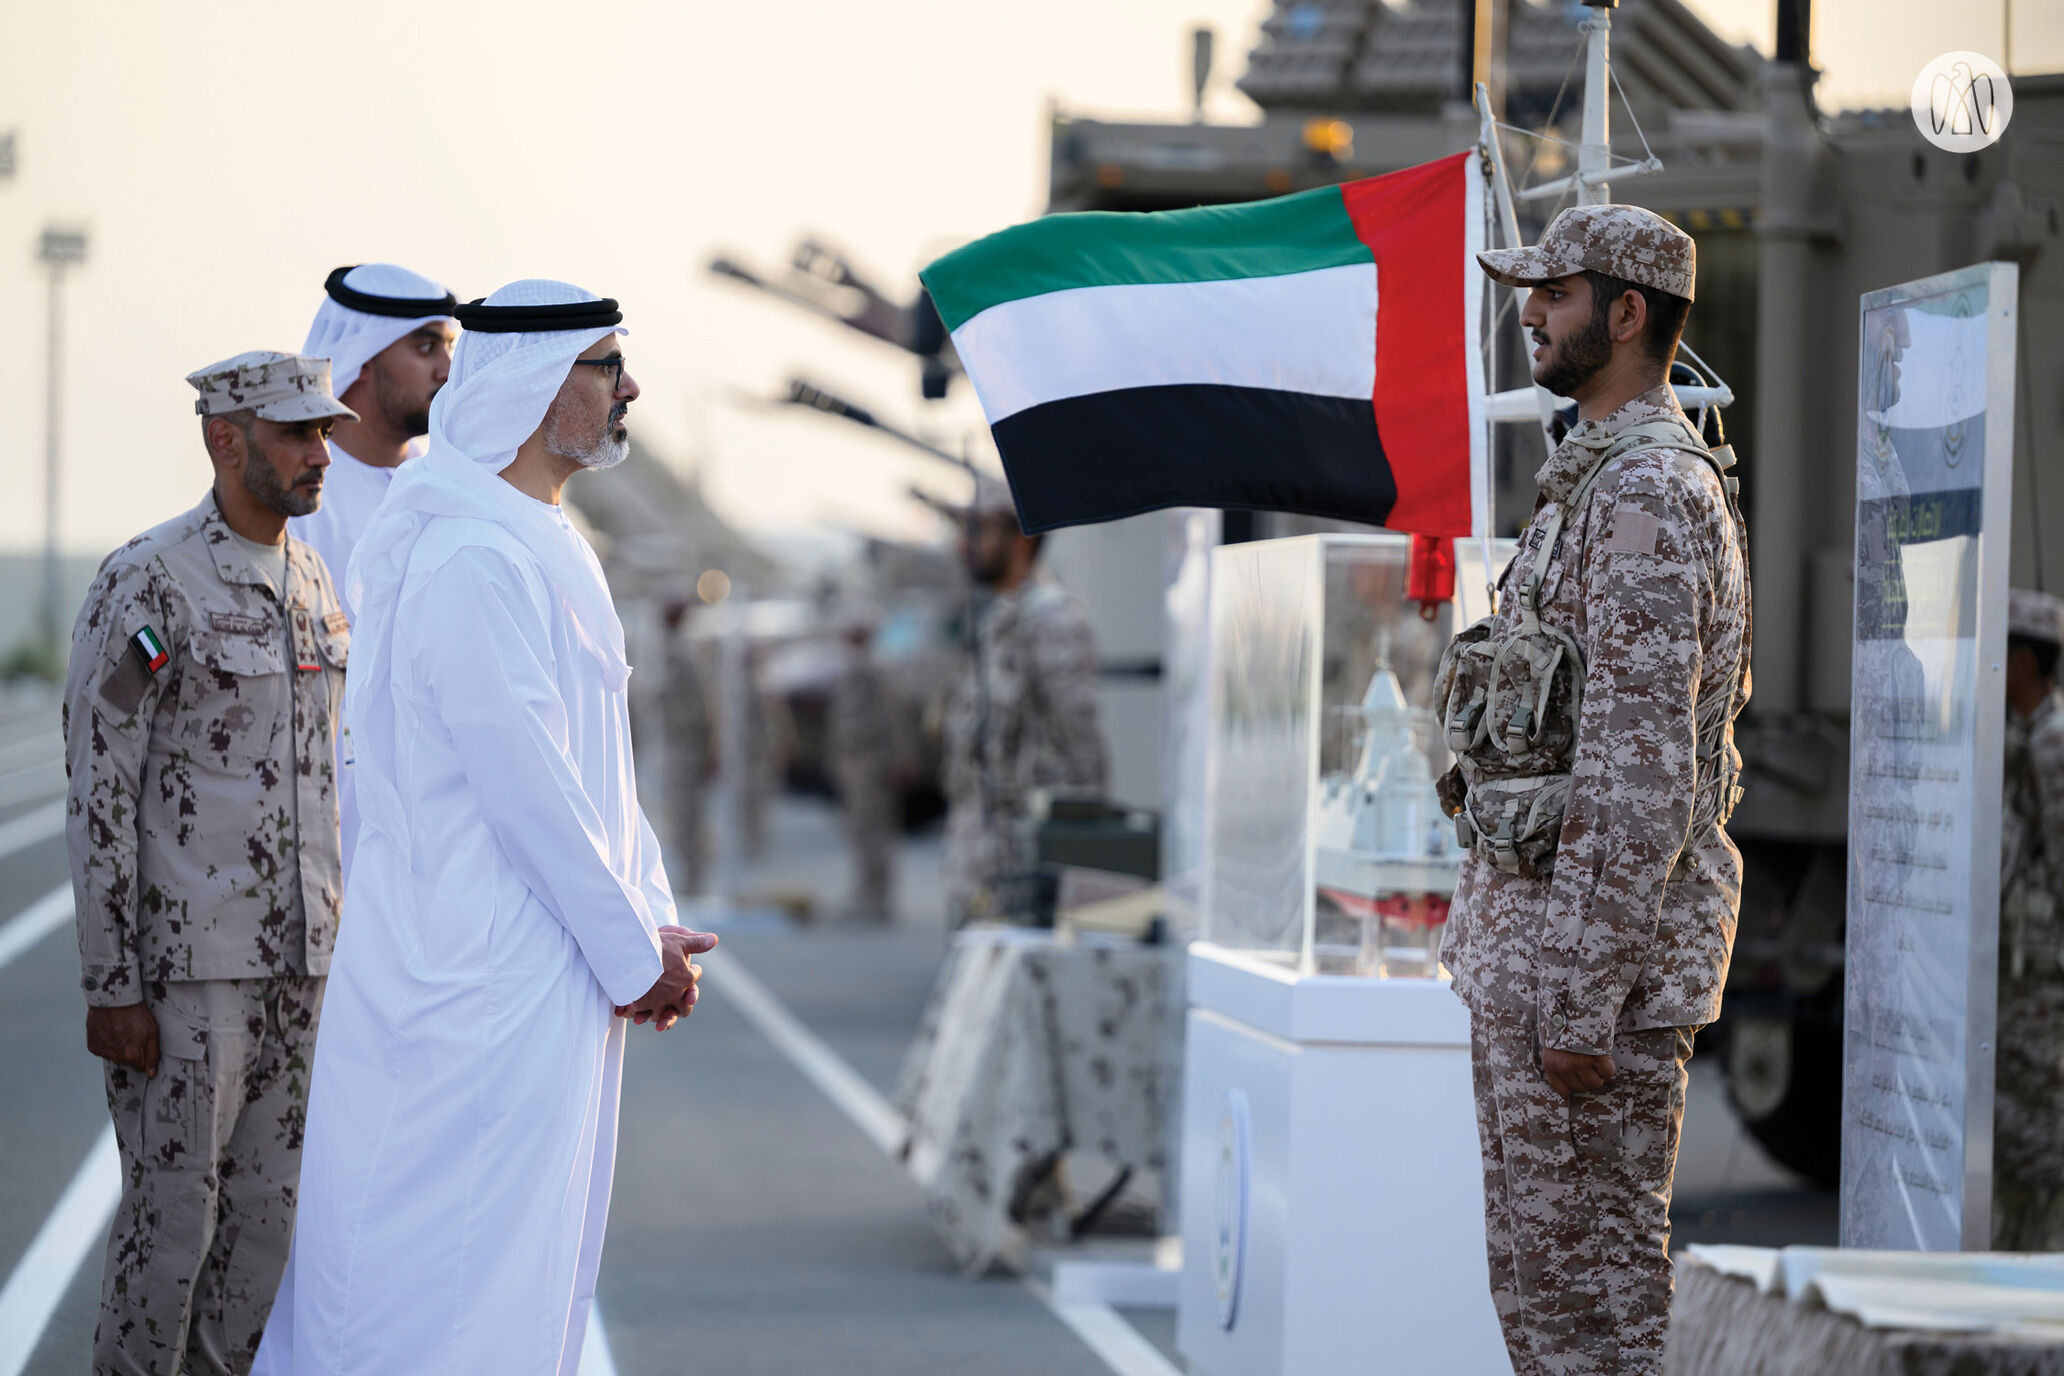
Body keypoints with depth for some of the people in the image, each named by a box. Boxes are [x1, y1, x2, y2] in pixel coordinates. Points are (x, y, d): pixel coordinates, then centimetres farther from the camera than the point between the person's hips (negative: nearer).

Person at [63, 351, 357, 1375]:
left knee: (265, 1210, 10)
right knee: (170, 1213, -2)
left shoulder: (311, 584, 11)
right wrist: (109, 990, -16)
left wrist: (340, 947, 17)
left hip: (294, 957, 7)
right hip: (185, 959, -7)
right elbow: (96, 797, -14)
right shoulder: (143, 586, -13)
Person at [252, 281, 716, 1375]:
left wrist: (653, 920, 9)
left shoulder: (546, 545, 14)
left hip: (547, 969, 10)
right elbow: (528, 790, -20)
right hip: (479, 968, -10)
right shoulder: (469, 558, -19)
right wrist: (634, 954, -12)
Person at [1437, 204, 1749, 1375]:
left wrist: (1581, 997, -24)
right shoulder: (1604, 485, 17)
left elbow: (1644, 768, -23)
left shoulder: (1648, 497, -17)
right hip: (1536, 926, 11)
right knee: (1535, 1265, 15)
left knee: (1589, 1274, -5)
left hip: (1597, 942, -11)